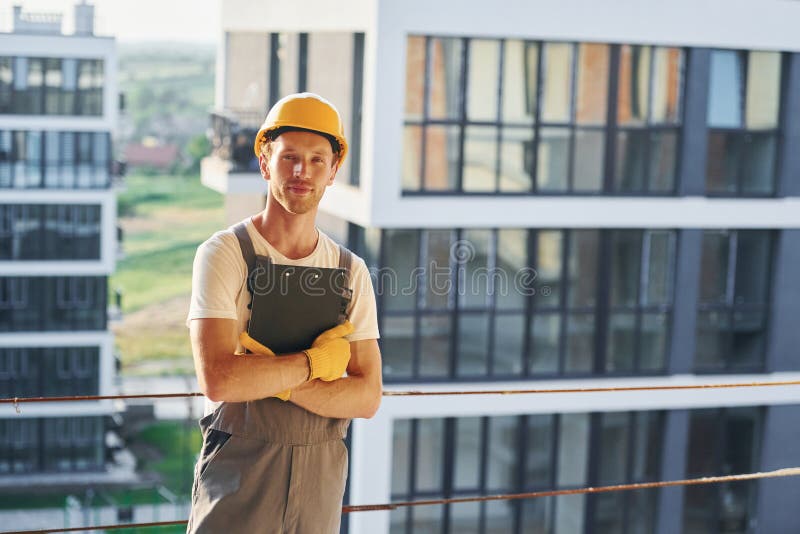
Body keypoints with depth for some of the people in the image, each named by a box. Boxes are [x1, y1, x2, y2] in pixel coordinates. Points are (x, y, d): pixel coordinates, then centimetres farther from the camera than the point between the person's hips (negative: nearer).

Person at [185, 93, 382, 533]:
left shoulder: (351, 272, 5)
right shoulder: (224, 253, -7)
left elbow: (367, 397, -3)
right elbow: (217, 378, -19)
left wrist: (275, 380, -16)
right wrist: (316, 361, -11)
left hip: (320, 481, 3)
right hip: (239, 471, -3)